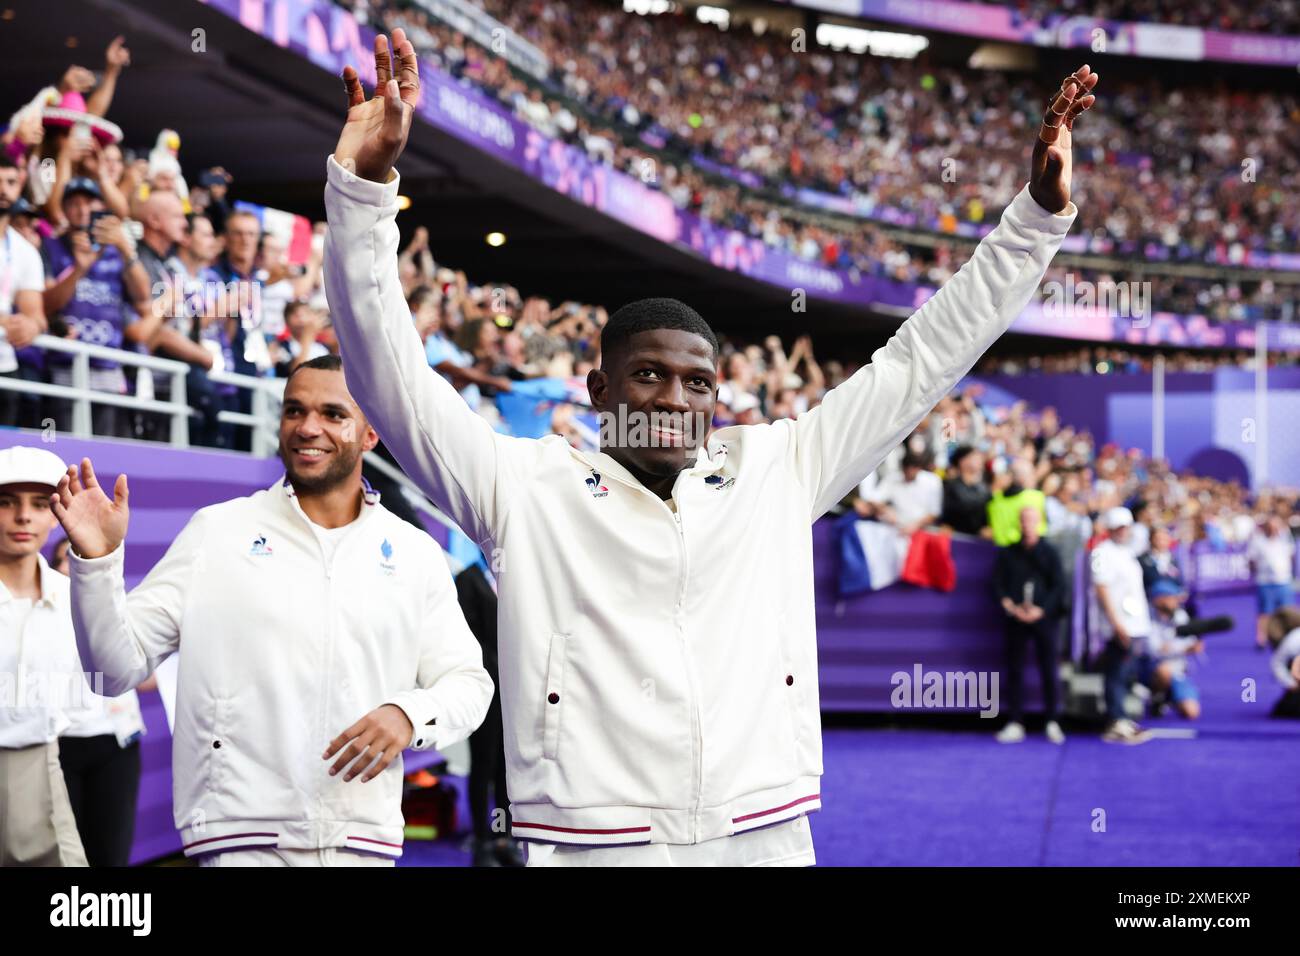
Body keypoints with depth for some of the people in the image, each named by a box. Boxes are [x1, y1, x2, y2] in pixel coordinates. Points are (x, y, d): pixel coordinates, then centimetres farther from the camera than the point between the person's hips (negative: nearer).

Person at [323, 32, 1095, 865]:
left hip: (767, 840, 3)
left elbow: (918, 363, 13)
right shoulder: (531, 487, 3)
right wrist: (364, 185, -13)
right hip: (587, 848, -2)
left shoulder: (775, 469, 10)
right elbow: (393, 376, -3)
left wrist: (1038, 213, 10)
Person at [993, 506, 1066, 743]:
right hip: (1016, 619, 1)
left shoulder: (1049, 553, 6)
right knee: (1015, 670, 1)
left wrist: (1041, 610, -11)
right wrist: (1010, 606, -9)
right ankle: (1015, 724, 5)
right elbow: (999, 584, 7)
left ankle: (1052, 723, 5)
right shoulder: (1008, 553, 10)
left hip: (1044, 617, -1)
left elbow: (1059, 586, 1)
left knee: (1049, 669, -2)